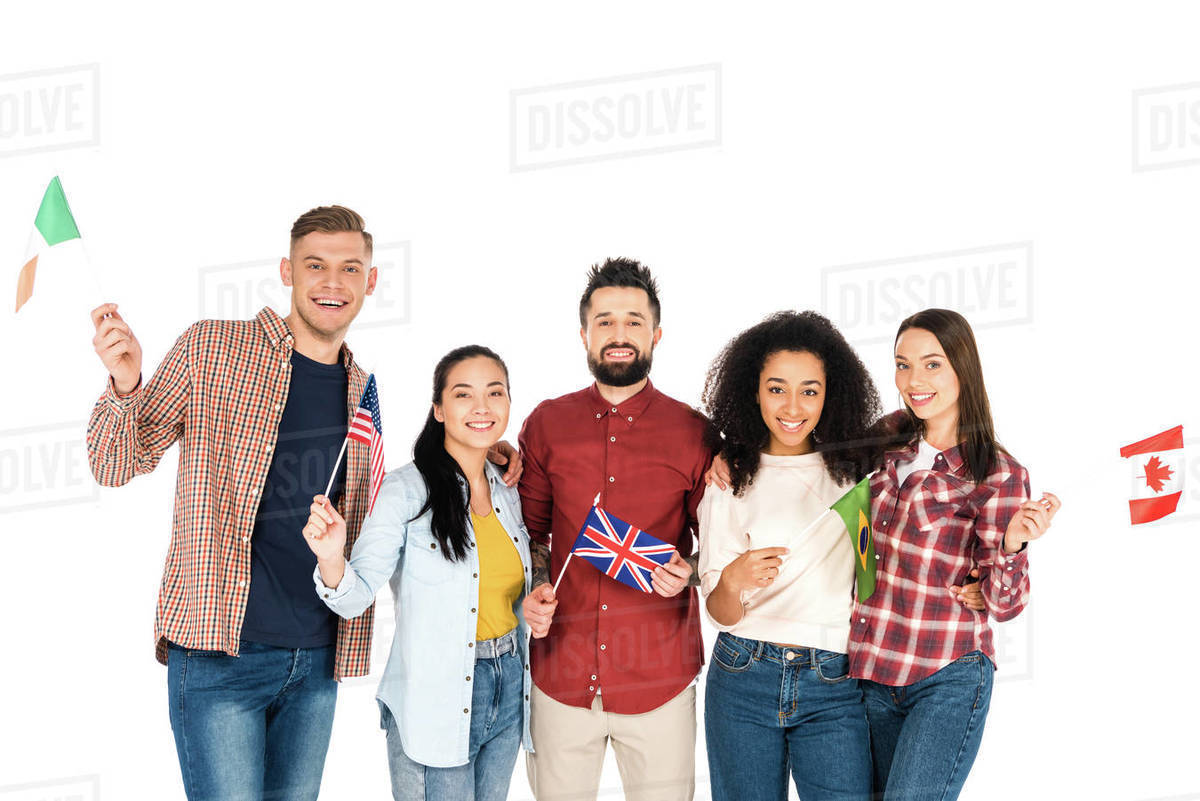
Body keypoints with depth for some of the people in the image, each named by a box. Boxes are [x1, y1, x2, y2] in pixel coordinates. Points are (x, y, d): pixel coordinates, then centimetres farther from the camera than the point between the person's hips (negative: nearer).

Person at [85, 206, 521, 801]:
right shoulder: (210, 348, -2)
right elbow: (117, 464, -1)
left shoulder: (365, 392, 12)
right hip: (218, 652, -5)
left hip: (318, 661, 5)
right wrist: (125, 387, -22)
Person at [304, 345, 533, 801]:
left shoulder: (507, 494, 8)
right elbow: (357, 595, -18)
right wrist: (331, 561, -36)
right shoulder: (406, 491, -12)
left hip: (507, 693, 7)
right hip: (433, 707, -6)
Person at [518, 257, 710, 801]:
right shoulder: (546, 425, 6)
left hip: (660, 681, -1)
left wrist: (688, 571, -13)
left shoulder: (692, 432, 1)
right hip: (561, 677, 1)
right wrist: (534, 592, -4)